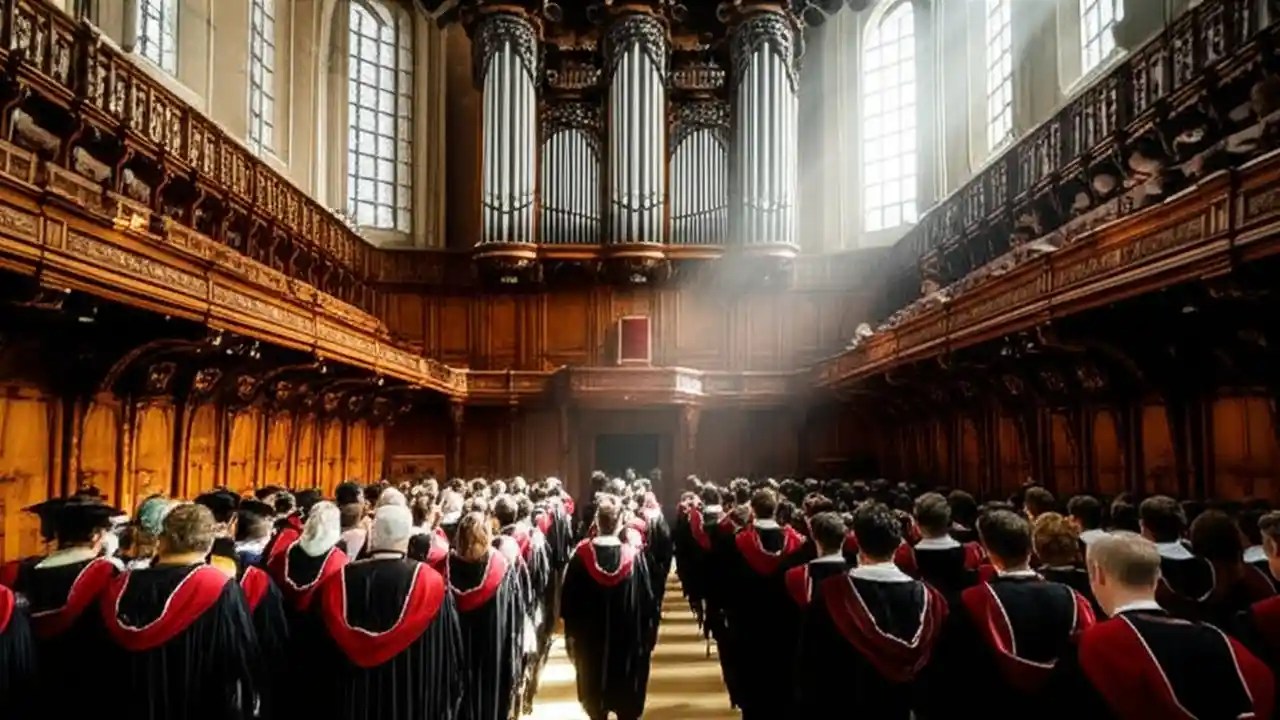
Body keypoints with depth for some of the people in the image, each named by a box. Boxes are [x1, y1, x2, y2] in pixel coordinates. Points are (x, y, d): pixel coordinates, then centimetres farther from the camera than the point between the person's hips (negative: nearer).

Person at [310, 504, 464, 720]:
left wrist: (325, 701, 14)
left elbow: (324, 654, 0)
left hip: (351, 700, 2)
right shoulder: (429, 582, -16)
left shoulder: (340, 581, -10)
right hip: (413, 700, -2)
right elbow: (448, 653, -9)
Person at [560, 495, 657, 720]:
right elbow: (648, 602, -9)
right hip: (628, 643, -1)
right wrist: (648, 636, 4)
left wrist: (571, 634, 10)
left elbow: (568, 601, -3)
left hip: (590, 641, 1)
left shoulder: (581, 555, -12)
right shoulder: (634, 556, -15)